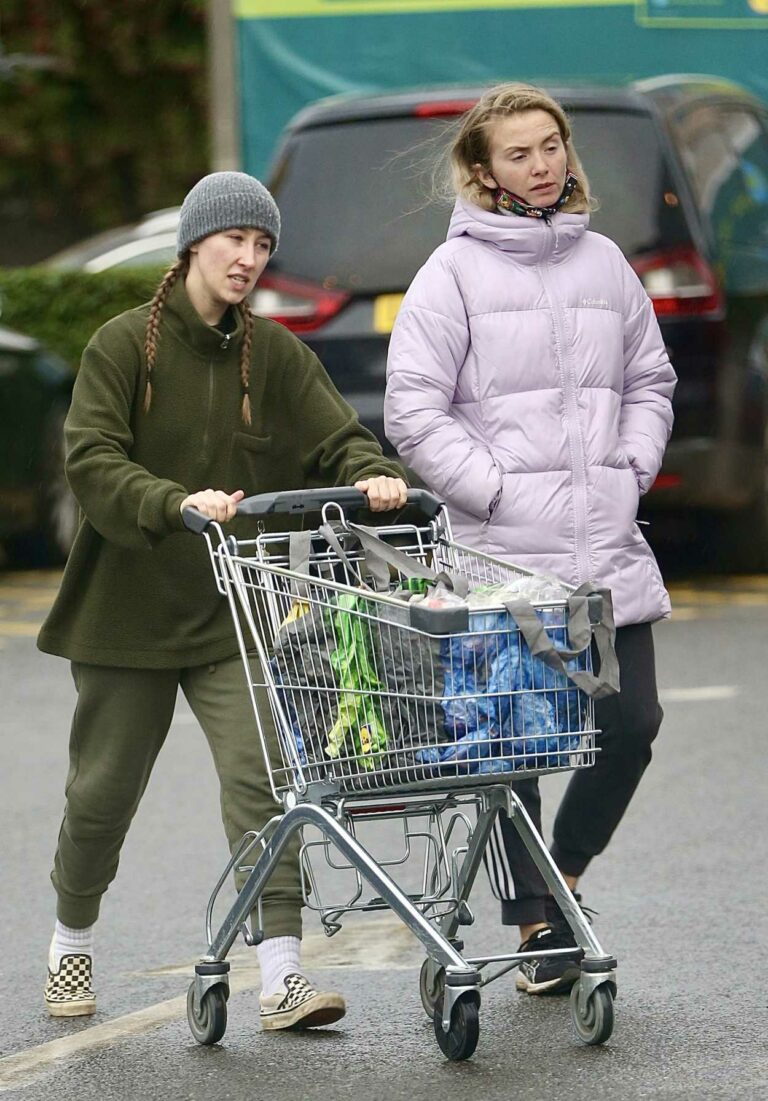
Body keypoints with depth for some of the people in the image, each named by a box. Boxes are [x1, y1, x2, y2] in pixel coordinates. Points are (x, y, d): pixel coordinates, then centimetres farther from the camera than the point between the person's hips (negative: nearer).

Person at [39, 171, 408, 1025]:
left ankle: (281, 977, -17)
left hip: (234, 618, 2)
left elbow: (336, 436, -2)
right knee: (104, 789, 10)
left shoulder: (274, 354, 5)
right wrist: (178, 504, -33)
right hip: (128, 610, -2)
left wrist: (373, 476, -25)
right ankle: (72, 941, 36)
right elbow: (92, 461, -16)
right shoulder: (124, 345, -6)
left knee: (259, 776, -13)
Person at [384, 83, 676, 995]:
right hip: (502, 550, -4)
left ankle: (562, 874, 26)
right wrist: (496, 489, -11)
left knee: (631, 724, 2)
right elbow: (413, 409, -7)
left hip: (607, 547, 4)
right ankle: (532, 923, 13)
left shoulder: (603, 263, 12)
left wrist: (631, 470, 5)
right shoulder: (456, 272, -3)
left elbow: (650, 381, 20)